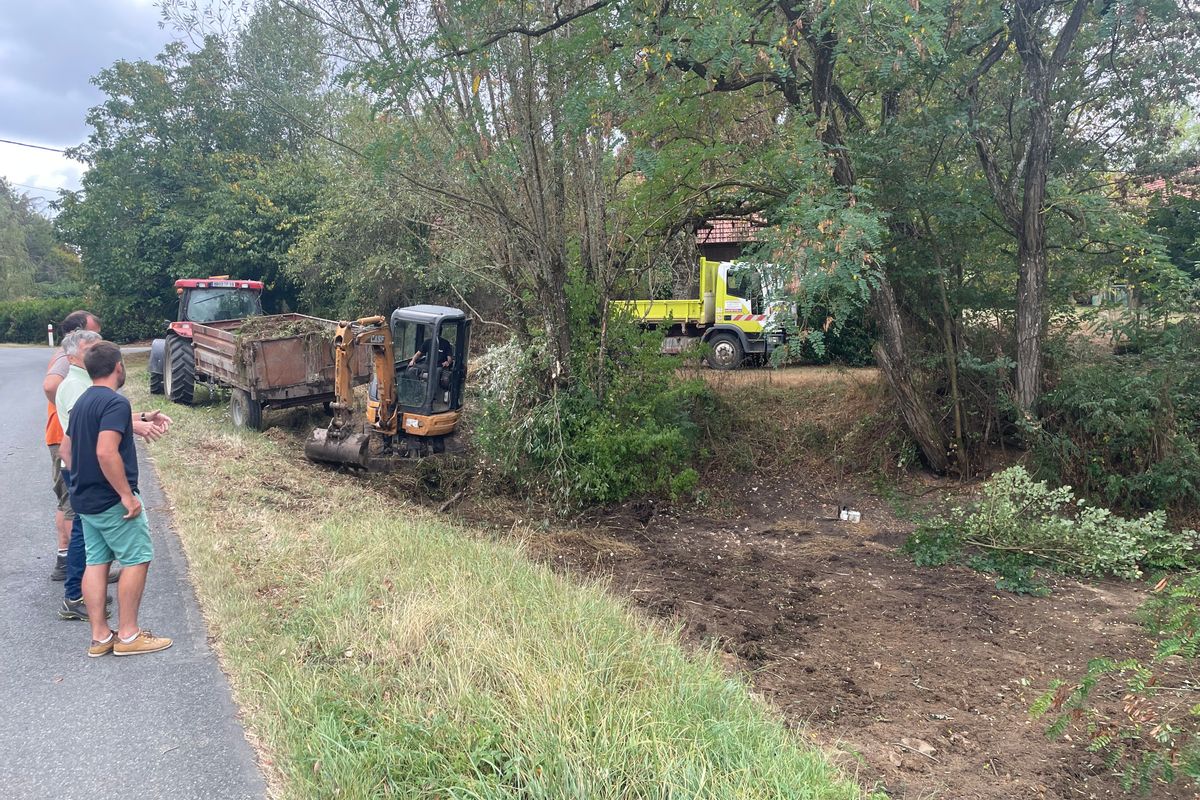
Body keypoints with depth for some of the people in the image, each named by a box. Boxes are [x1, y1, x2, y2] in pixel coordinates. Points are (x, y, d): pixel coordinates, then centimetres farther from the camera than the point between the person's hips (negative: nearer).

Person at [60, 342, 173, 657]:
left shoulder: (82, 402, 12)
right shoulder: (115, 402, -18)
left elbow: (65, 449, 20)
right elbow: (106, 452, -28)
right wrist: (127, 495, -23)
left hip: (85, 499, 9)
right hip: (112, 500, -9)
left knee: (96, 562, 12)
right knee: (137, 559, 0)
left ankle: (100, 636, 16)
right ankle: (128, 634, 5)